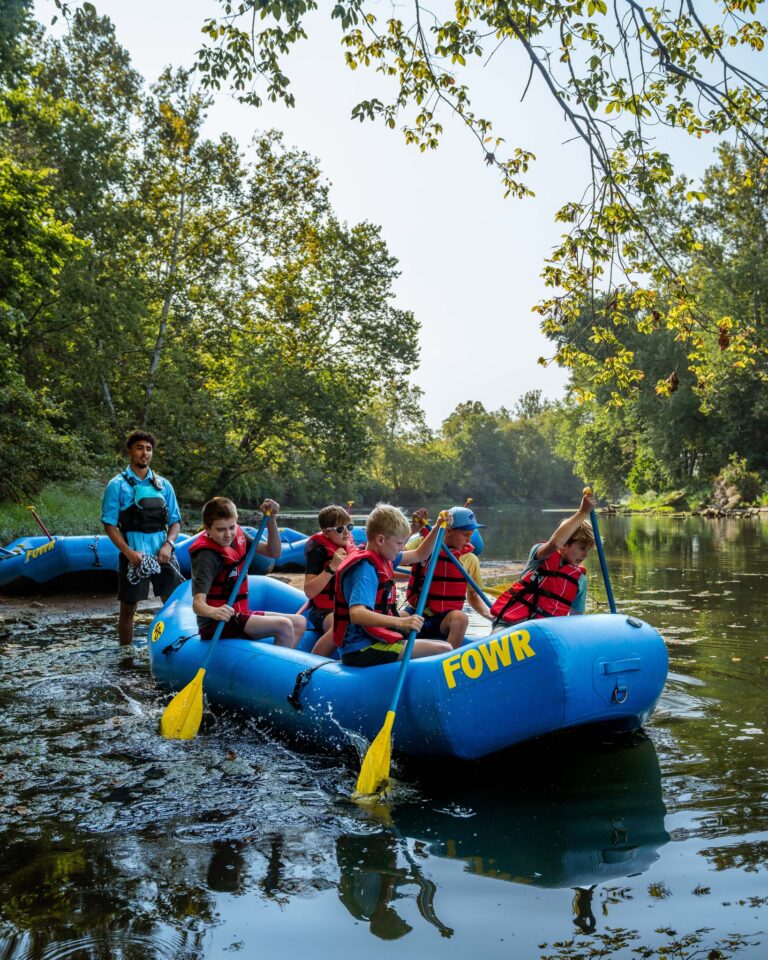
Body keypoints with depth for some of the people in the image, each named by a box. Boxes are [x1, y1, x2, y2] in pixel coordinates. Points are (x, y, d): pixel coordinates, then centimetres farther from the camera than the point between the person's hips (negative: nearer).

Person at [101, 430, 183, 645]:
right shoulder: (117, 485, 1)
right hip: (133, 556, -3)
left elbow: (175, 521, 13)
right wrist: (128, 552, -16)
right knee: (128, 609, 5)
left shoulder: (163, 485, 12)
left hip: (163, 555, 3)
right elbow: (109, 525, -3)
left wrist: (168, 544, -7)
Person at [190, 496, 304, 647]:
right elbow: (197, 603, -30)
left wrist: (271, 519, -9)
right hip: (216, 624, -9)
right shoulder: (207, 556, -21)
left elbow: (273, 552, 5)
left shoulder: (238, 537, 3)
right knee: (284, 626, -22)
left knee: (299, 623, 6)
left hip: (239, 614, 9)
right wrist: (213, 612, -53)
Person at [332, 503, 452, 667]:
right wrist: (400, 623, -46)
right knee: (443, 651, -21)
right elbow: (356, 614, -36)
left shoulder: (382, 557, 10)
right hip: (363, 651, -11)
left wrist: (437, 528, 10)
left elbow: (419, 555, 24)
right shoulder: (365, 569, -20)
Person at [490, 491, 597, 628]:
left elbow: (575, 617, 16)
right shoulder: (541, 555, -4)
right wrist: (583, 512, -30)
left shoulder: (580, 579, 10)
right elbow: (554, 543, -28)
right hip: (510, 622, -6)